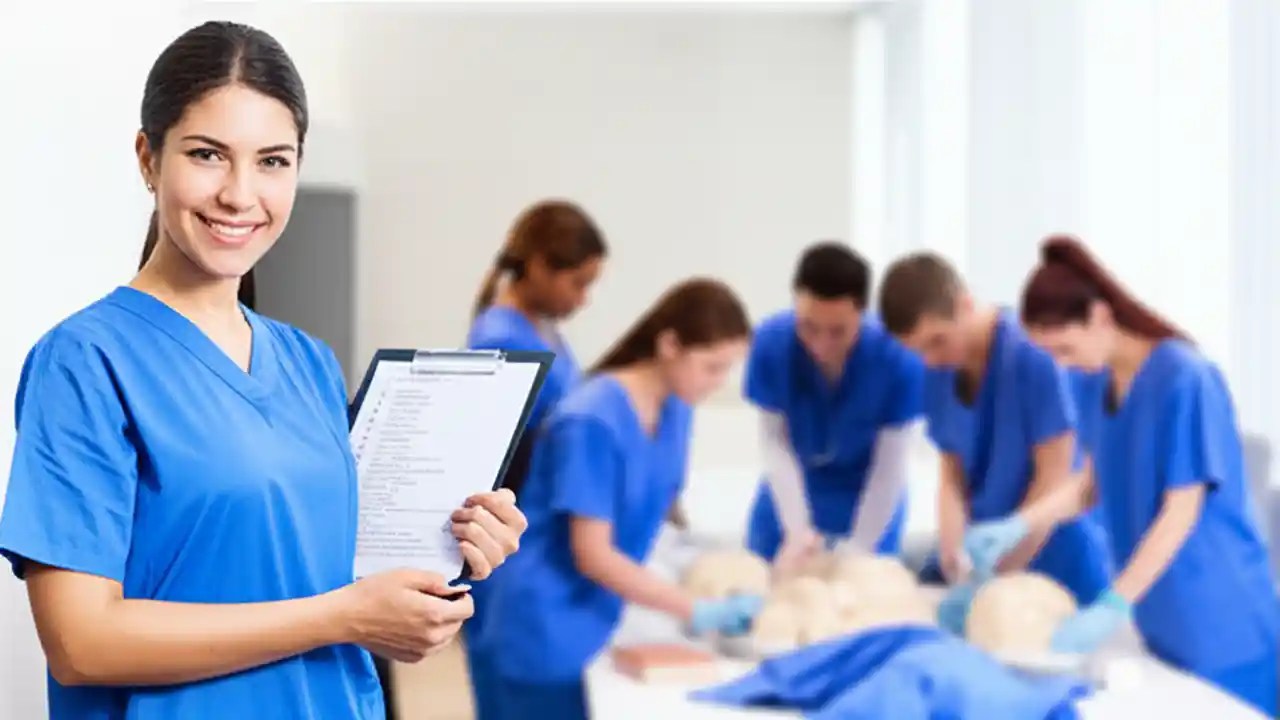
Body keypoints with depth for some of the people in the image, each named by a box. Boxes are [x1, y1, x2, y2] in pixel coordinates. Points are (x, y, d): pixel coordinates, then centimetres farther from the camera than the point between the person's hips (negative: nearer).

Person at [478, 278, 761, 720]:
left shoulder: (675, 410, 2)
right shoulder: (593, 422, -22)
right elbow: (593, 555, -22)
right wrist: (699, 613, -22)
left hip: (596, 628, 8)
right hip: (549, 637, -8)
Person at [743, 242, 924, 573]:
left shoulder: (899, 360, -31)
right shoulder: (770, 343, -27)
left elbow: (889, 465, -24)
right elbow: (775, 443, -20)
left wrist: (858, 550, -25)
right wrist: (796, 529, -28)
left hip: (868, 498, -2)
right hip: (789, 493, 2)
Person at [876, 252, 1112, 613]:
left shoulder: (1034, 357, -18)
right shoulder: (940, 375, 1)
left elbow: (1054, 478, -17)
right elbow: (952, 476, 6)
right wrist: (959, 568, -10)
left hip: (1062, 569, -5)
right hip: (990, 561, 6)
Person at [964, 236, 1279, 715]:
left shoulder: (1185, 379, -19)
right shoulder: (1105, 382, 5)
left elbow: (1181, 513, -20)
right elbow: (1093, 483, 13)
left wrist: (1114, 606, -24)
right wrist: (1017, 525, -2)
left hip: (1220, 620, -7)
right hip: (1165, 618, 7)